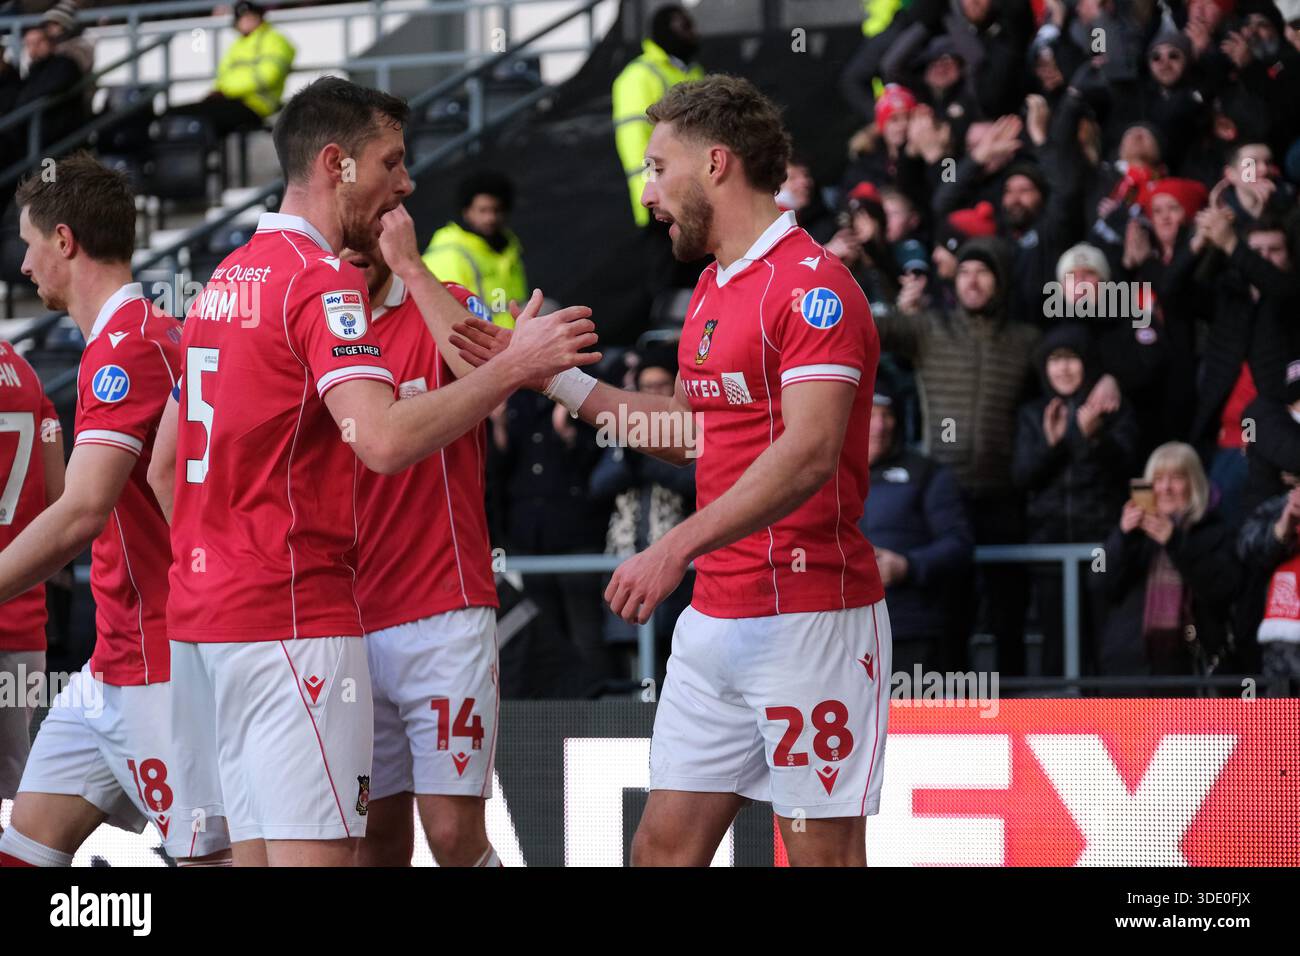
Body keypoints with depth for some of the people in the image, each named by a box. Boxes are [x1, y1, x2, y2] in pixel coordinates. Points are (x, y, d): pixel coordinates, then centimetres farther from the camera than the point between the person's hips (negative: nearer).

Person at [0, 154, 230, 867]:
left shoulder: (125, 347, -18)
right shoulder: (159, 332, 14)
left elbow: (82, 513, -28)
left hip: (160, 671, -10)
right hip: (116, 666, 10)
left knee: (211, 854, -7)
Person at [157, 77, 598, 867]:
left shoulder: (227, 278, 16)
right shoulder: (323, 282, -12)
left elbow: (167, 453, 21)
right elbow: (385, 439, -26)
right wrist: (515, 365, -21)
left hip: (202, 613, 9)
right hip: (295, 619, -9)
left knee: (255, 848, 10)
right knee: (317, 849, -11)